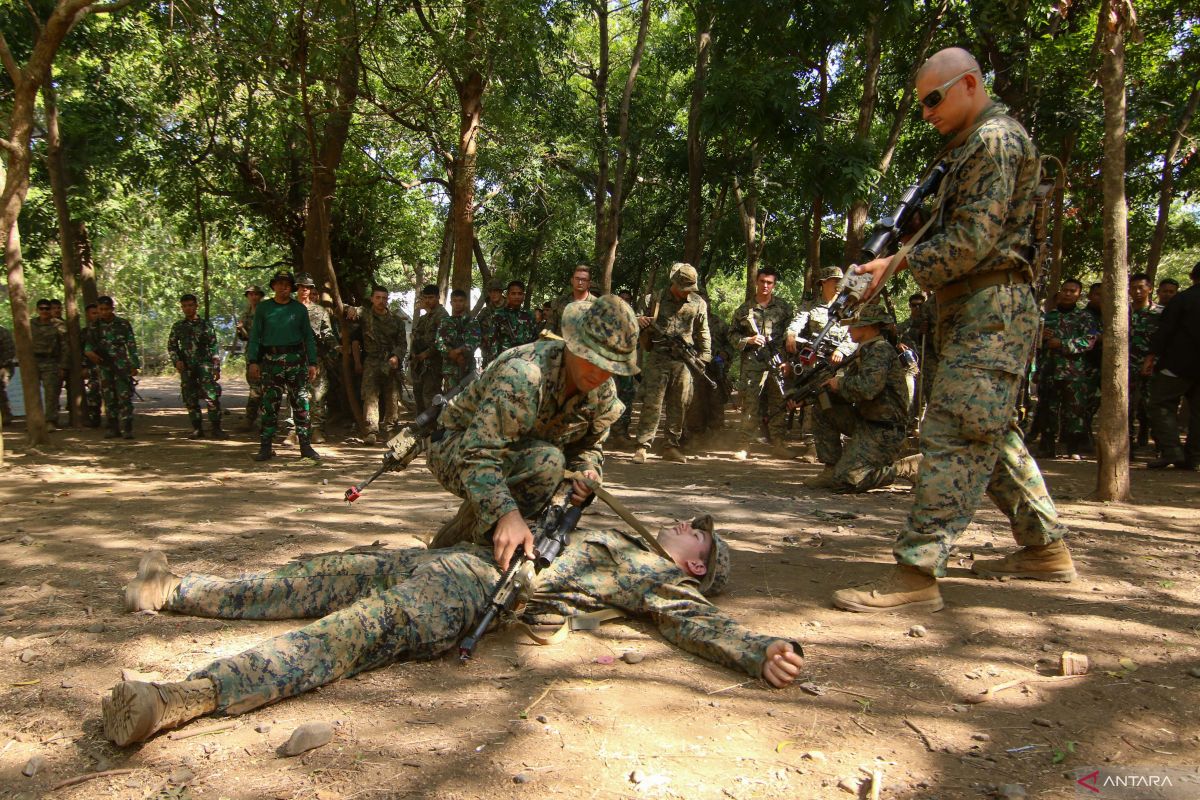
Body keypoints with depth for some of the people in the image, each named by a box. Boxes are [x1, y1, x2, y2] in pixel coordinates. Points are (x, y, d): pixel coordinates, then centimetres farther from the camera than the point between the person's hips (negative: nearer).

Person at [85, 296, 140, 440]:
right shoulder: (95, 326, 9)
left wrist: (135, 365, -2)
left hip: (122, 366, -3)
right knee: (109, 399, 6)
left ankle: (127, 429, -8)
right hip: (104, 367, 3)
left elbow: (132, 346, 2)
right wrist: (89, 351, -12)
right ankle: (113, 428, 13)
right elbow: (89, 344, 13)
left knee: (125, 398, -9)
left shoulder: (123, 324, 1)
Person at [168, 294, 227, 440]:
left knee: (212, 396, -14)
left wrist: (217, 368, 1)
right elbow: (171, 346, 17)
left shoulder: (206, 325, 7)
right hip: (186, 367, 3)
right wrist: (177, 360, -1)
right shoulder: (178, 327, 13)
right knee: (190, 399, 3)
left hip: (205, 364, -3)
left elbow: (214, 347, 6)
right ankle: (197, 429, 11)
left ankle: (216, 428, -10)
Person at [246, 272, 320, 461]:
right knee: (270, 404, -1)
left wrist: (312, 363, 1)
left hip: (296, 360, 1)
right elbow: (255, 336, 6)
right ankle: (265, 447, 5)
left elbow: (309, 337, 8)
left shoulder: (300, 309, 8)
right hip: (271, 361, 0)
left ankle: (305, 445, 6)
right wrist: (253, 361, -3)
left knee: (301, 403, 1)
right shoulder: (263, 308, 8)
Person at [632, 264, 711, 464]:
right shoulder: (656, 299, 3)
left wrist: (704, 356, 10)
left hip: (684, 360, 3)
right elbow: (636, 317, 10)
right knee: (652, 403, -7)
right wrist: (639, 320, -13)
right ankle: (642, 446, -4)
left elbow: (703, 332, 17)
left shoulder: (698, 303, 10)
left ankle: (672, 446, 16)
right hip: (658, 358, -3)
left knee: (679, 405, 7)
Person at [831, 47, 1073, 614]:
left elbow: (972, 240, -18)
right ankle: (1045, 548, 26)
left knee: (954, 436, -16)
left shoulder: (995, 139, -9)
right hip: (972, 312, 11)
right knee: (990, 433, 16)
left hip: (992, 313, -11)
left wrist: (898, 265, -10)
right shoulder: (970, 147, 23)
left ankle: (916, 573, -17)